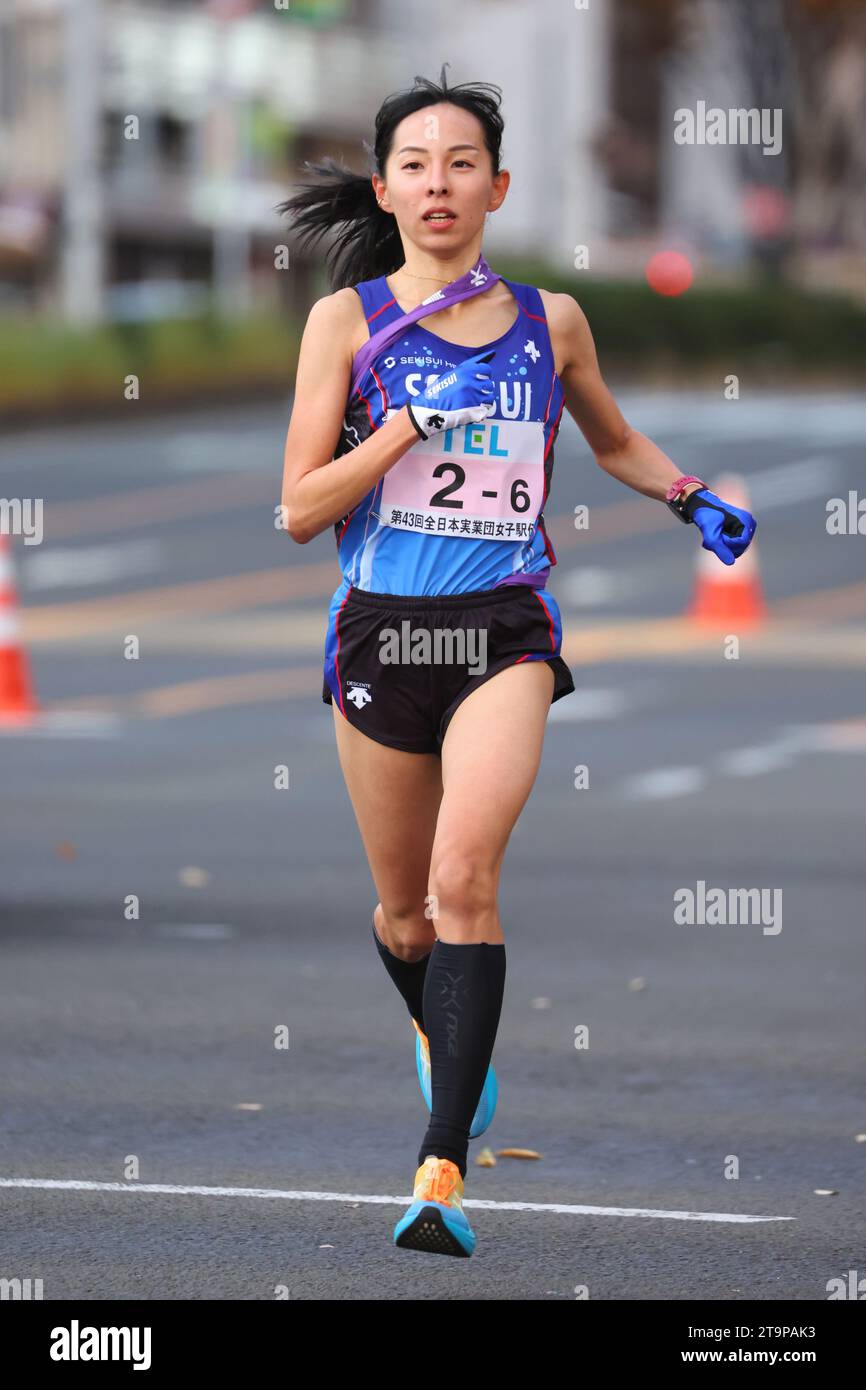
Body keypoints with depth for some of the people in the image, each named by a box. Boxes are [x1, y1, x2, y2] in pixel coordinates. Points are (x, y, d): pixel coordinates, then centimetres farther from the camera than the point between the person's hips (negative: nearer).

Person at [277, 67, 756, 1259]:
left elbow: (614, 442, 27)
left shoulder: (551, 320, 7)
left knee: (464, 873, -23)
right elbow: (300, 510, -3)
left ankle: (444, 1169, -27)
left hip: (507, 631, -1)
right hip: (382, 628, 1)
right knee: (405, 910, 12)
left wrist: (695, 498, 10)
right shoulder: (347, 319, 1)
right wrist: (411, 421, -13)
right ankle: (442, 1037, 48)